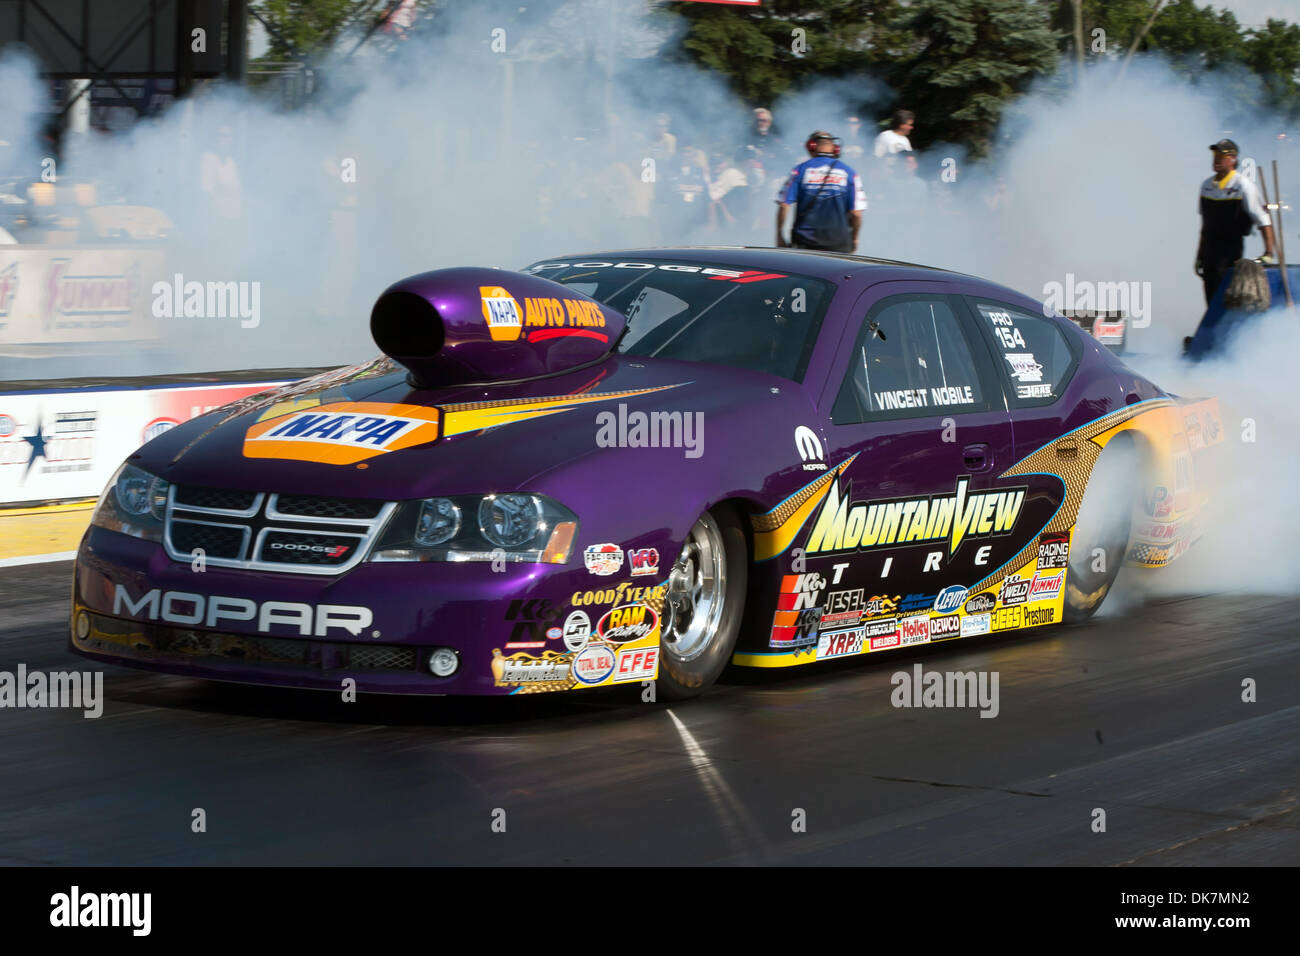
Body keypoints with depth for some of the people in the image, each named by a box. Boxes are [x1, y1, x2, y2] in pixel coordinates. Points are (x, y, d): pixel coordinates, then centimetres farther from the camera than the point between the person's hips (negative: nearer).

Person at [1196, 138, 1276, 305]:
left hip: (1231, 247, -7)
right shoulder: (1207, 185, 10)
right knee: (1211, 300, 6)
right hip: (1209, 246, 7)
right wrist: (1199, 255, 19)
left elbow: (1264, 221, -9)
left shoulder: (1243, 186, -9)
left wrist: (1269, 253, -17)